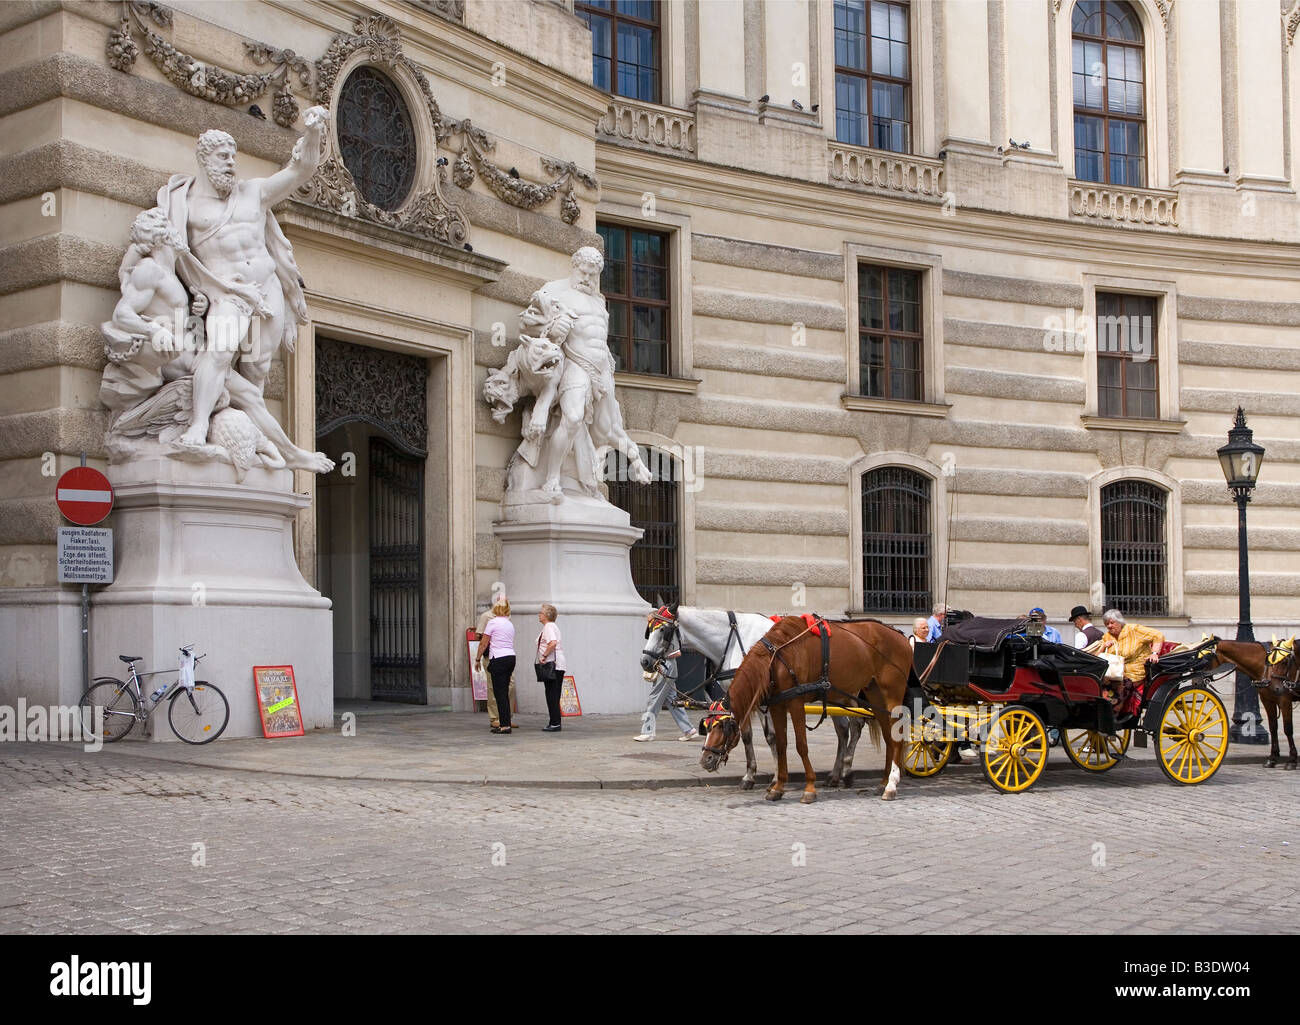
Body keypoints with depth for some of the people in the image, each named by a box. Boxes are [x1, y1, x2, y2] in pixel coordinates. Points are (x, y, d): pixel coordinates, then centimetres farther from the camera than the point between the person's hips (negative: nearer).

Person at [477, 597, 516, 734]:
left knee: (500, 693, -5)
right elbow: (509, 643, 12)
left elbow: (484, 643, -5)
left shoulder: (493, 622, -6)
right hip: (511, 657, 7)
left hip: (499, 659, -7)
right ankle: (505, 724, 12)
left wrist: (478, 658, 7)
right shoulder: (510, 624, 15)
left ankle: (505, 725, -8)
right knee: (504, 692, 11)